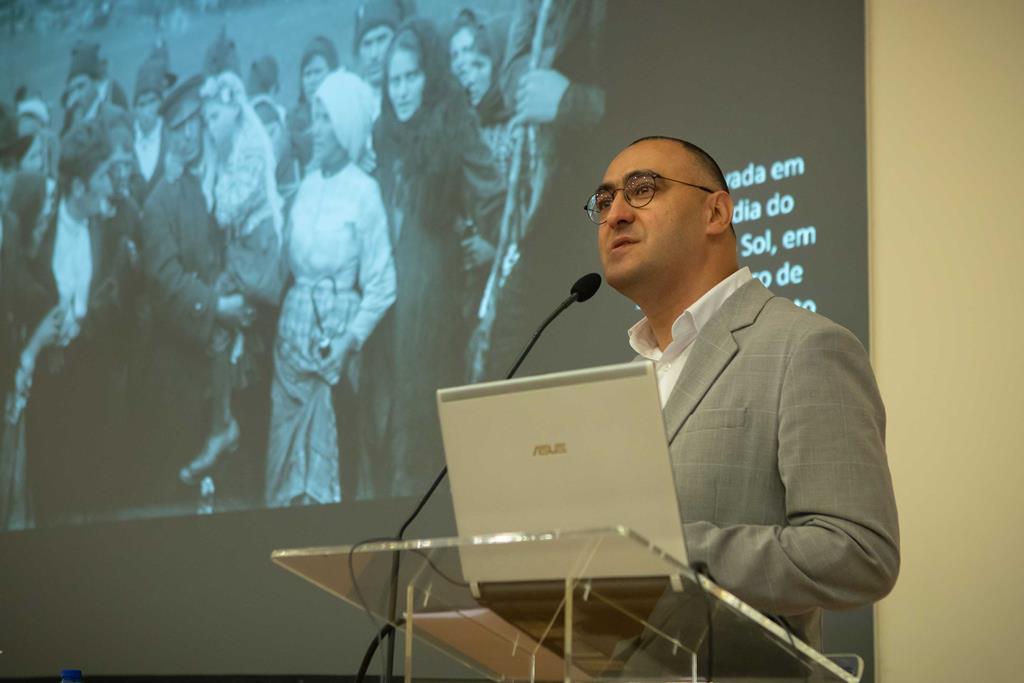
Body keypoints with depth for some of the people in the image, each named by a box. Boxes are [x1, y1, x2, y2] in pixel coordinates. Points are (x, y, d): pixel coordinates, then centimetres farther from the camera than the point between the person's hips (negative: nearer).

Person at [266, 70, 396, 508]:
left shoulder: (364, 192, -8)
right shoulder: (307, 186, 8)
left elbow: (380, 287, -8)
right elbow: (293, 262, 10)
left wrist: (349, 341, -16)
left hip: (336, 337, -5)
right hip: (293, 330, 5)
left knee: (325, 456, -1)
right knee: (285, 451, 7)